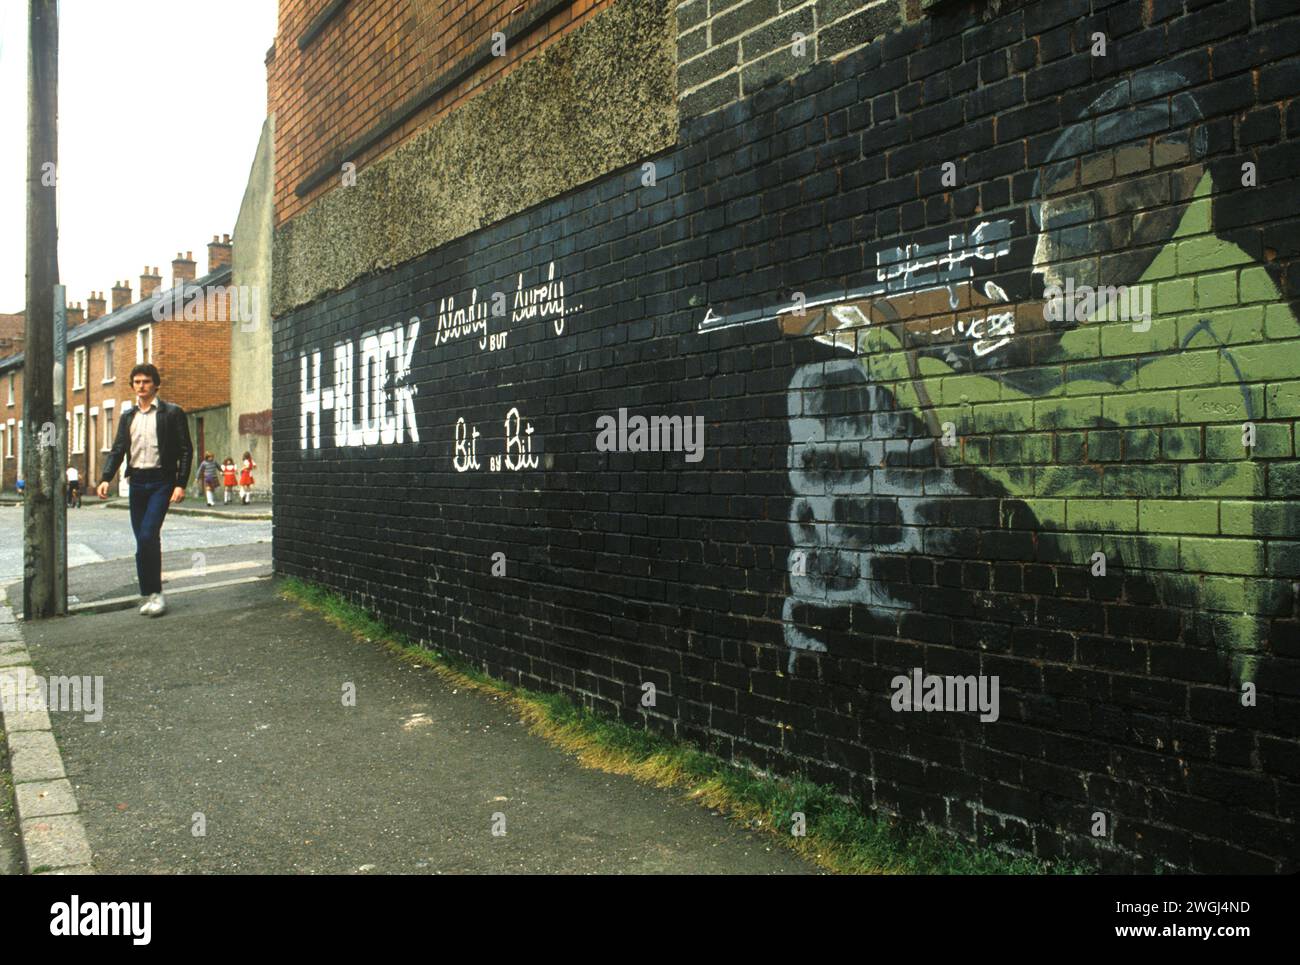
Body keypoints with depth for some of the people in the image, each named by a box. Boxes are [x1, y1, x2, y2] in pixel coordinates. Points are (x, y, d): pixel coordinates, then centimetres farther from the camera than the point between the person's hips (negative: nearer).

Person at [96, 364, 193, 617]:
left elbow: (186, 450, -3)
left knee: (148, 536, -16)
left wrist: (181, 484, -11)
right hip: (137, 482, 5)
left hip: (161, 482, -5)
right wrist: (106, 478, -5)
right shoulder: (127, 417, 15)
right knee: (144, 541, 7)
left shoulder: (172, 413, 0)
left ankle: (155, 593, -6)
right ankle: (149, 595, 14)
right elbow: (117, 450, 11)